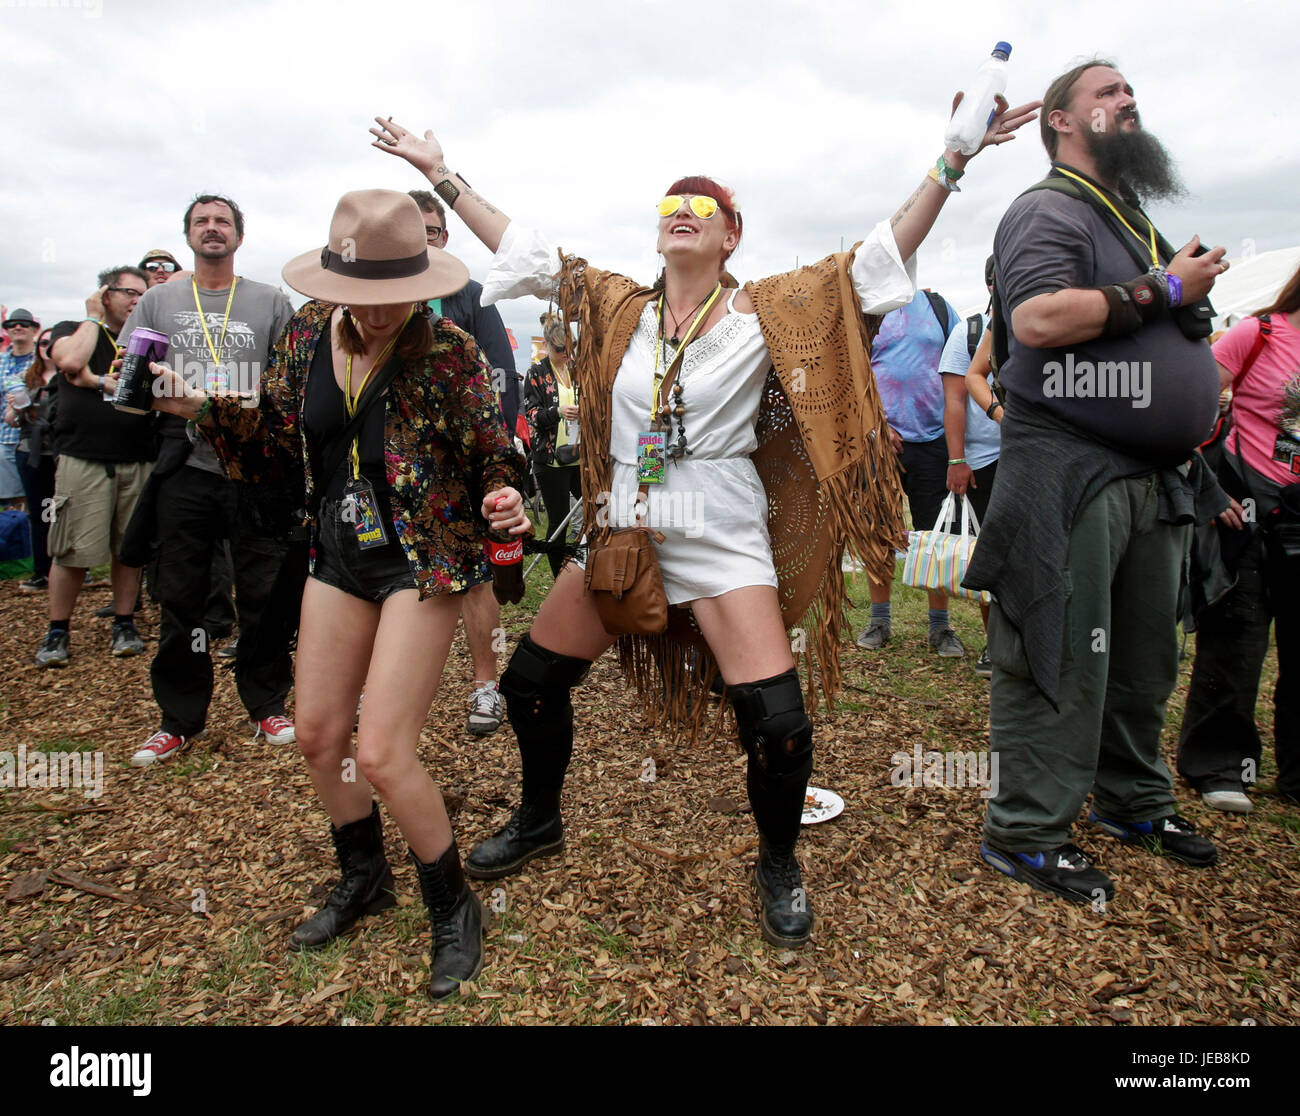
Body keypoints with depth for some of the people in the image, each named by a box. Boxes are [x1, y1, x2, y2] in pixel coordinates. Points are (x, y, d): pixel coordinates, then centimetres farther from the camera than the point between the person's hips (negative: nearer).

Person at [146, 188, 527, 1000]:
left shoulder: (448, 352, -16)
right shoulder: (305, 338, -1)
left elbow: (493, 457, -10)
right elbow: (277, 444, 9)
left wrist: (502, 499, -31)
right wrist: (202, 409, -6)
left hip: (423, 562, -6)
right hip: (339, 555, 7)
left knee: (382, 752, -10)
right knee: (319, 734, 12)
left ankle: (454, 910, 16)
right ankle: (364, 878, 40)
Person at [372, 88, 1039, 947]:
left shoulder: (764, 314, -2)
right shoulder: (623, 310, 7)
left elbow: (877, 258, -6)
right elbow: (524, 250, 10)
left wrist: (951, 163, -12)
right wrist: (439, 173, 11)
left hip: (723, 538, -3)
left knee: (778, 722, -11)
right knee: (530, 680, 9)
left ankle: (779, 867, 20)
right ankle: (539, 823, 36)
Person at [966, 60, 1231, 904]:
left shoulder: (1133, 222, 25)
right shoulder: (1049, 210, -5)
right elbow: (1036, 319, -24)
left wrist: (1198, 398, 20)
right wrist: (1163, 290, -15)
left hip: (1152, 477, 9)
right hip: (1073, 476, -9)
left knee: (1145, 656, 15)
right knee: (1063, 656, -7)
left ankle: (1133, 800, 31)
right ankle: (1027, 833, 4)